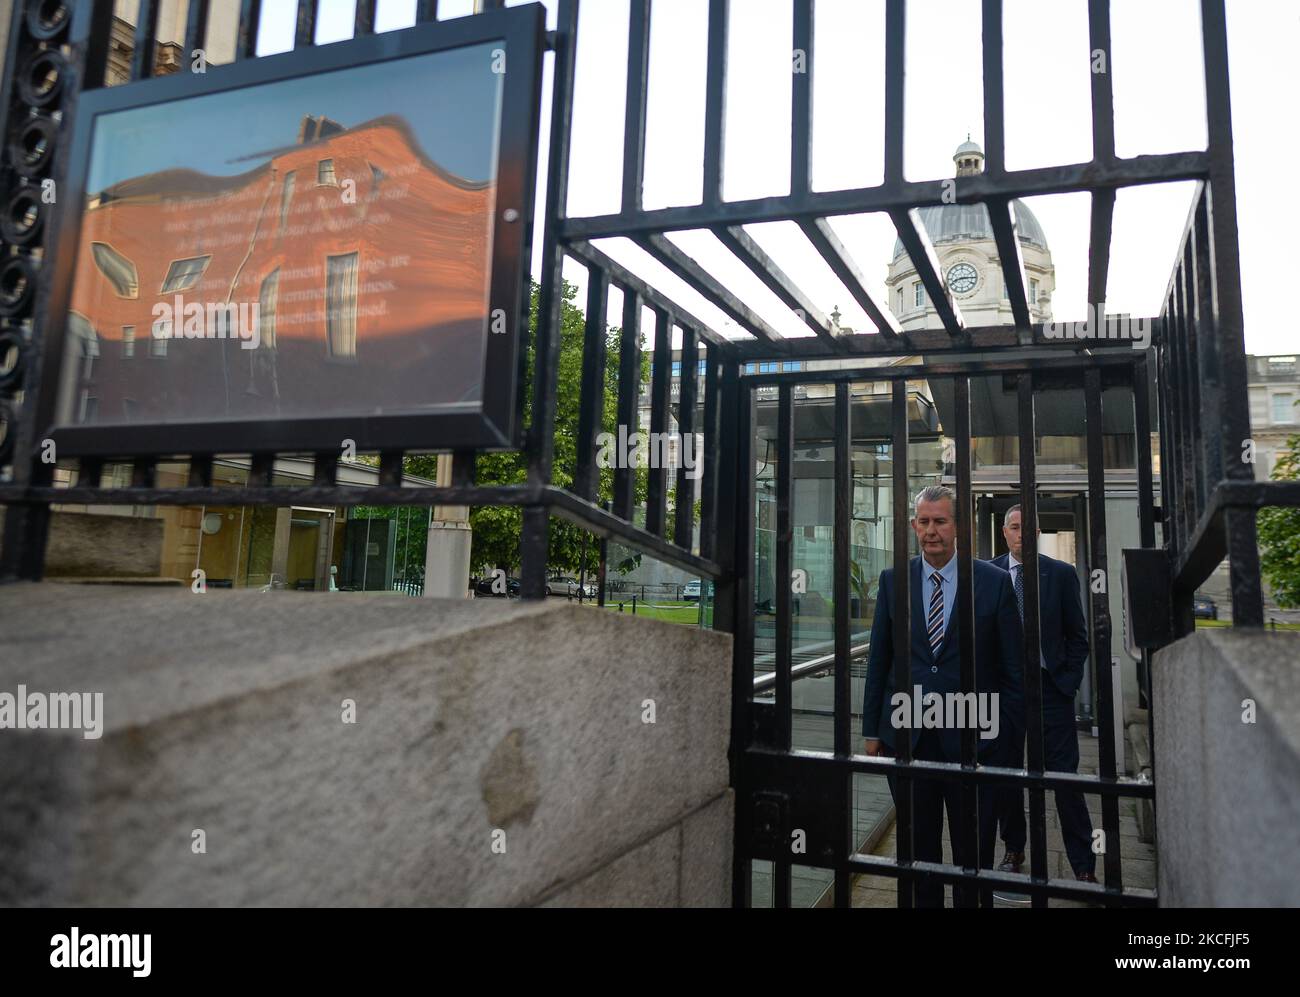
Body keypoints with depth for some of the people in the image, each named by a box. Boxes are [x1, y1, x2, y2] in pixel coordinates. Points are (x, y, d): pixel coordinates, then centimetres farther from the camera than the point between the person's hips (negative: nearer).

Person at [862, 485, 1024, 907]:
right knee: (917, 849, 13)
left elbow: (1014, 667, 0)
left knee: (974, 854, 10)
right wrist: (872, 729, 5)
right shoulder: (893, 580, 3)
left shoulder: (995, 582, -2)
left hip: (972, 740, -2)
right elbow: (878, 660, 6)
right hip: (906, 737, 2)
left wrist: (1002, 731, -3)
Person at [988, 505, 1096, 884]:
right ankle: (1014, 849, 28)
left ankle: (1084, 865, 13)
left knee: (1065, 775, 1)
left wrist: (1069, 679, -3)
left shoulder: (1062, 574, 1)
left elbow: (1077, 634, 5)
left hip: (1051, 686, -1)